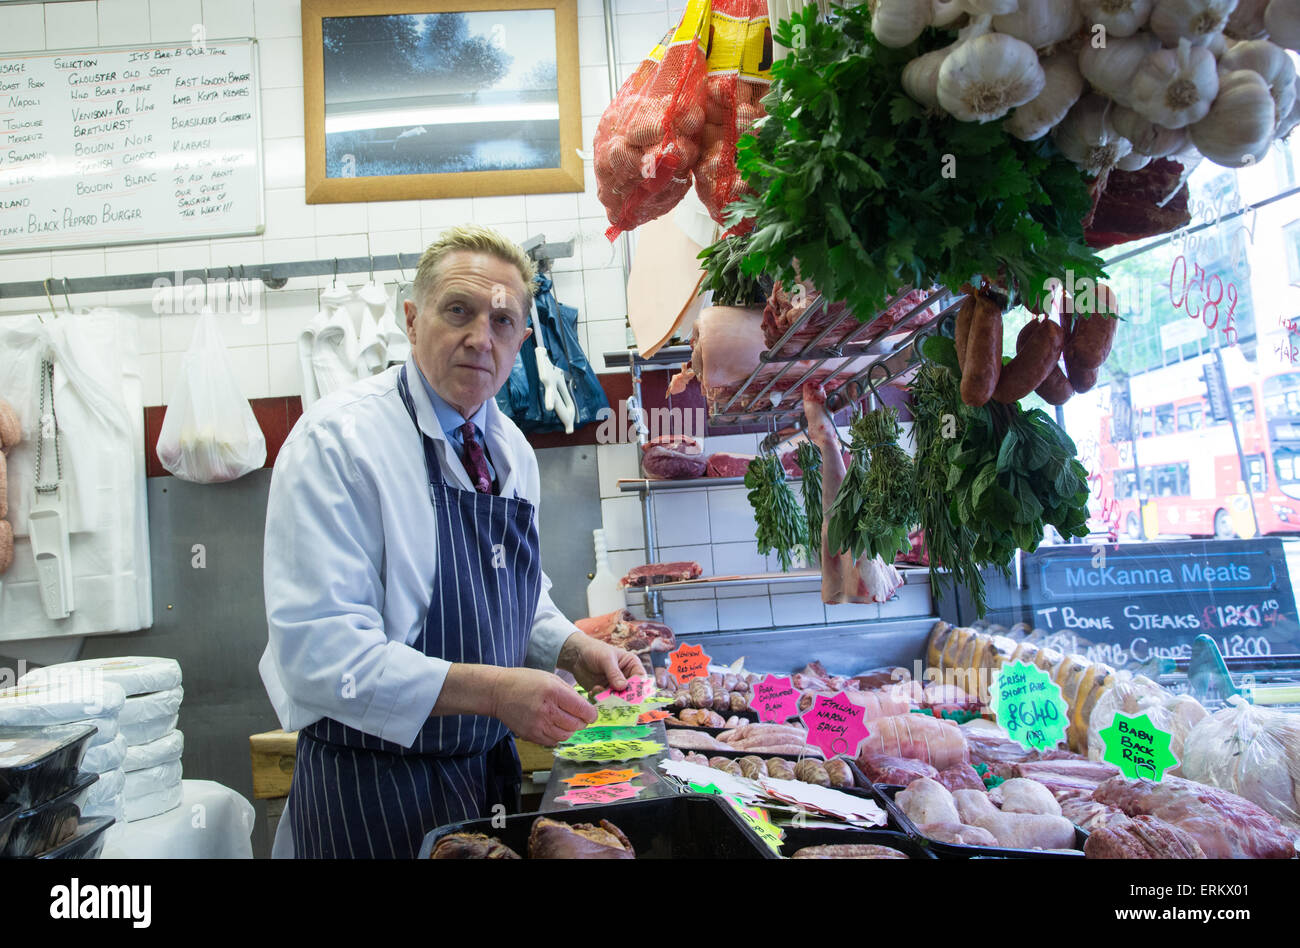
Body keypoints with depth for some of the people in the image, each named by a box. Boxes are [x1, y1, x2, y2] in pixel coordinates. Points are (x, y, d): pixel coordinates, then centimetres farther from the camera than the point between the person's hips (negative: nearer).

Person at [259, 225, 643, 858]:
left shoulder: (512, 451, 4)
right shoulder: (337, 441, -19)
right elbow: (318, 649, -25)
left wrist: (572, 650, -3)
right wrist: (489, 689, -30)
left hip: (490, 767, 7)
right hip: (371, 789, -6)